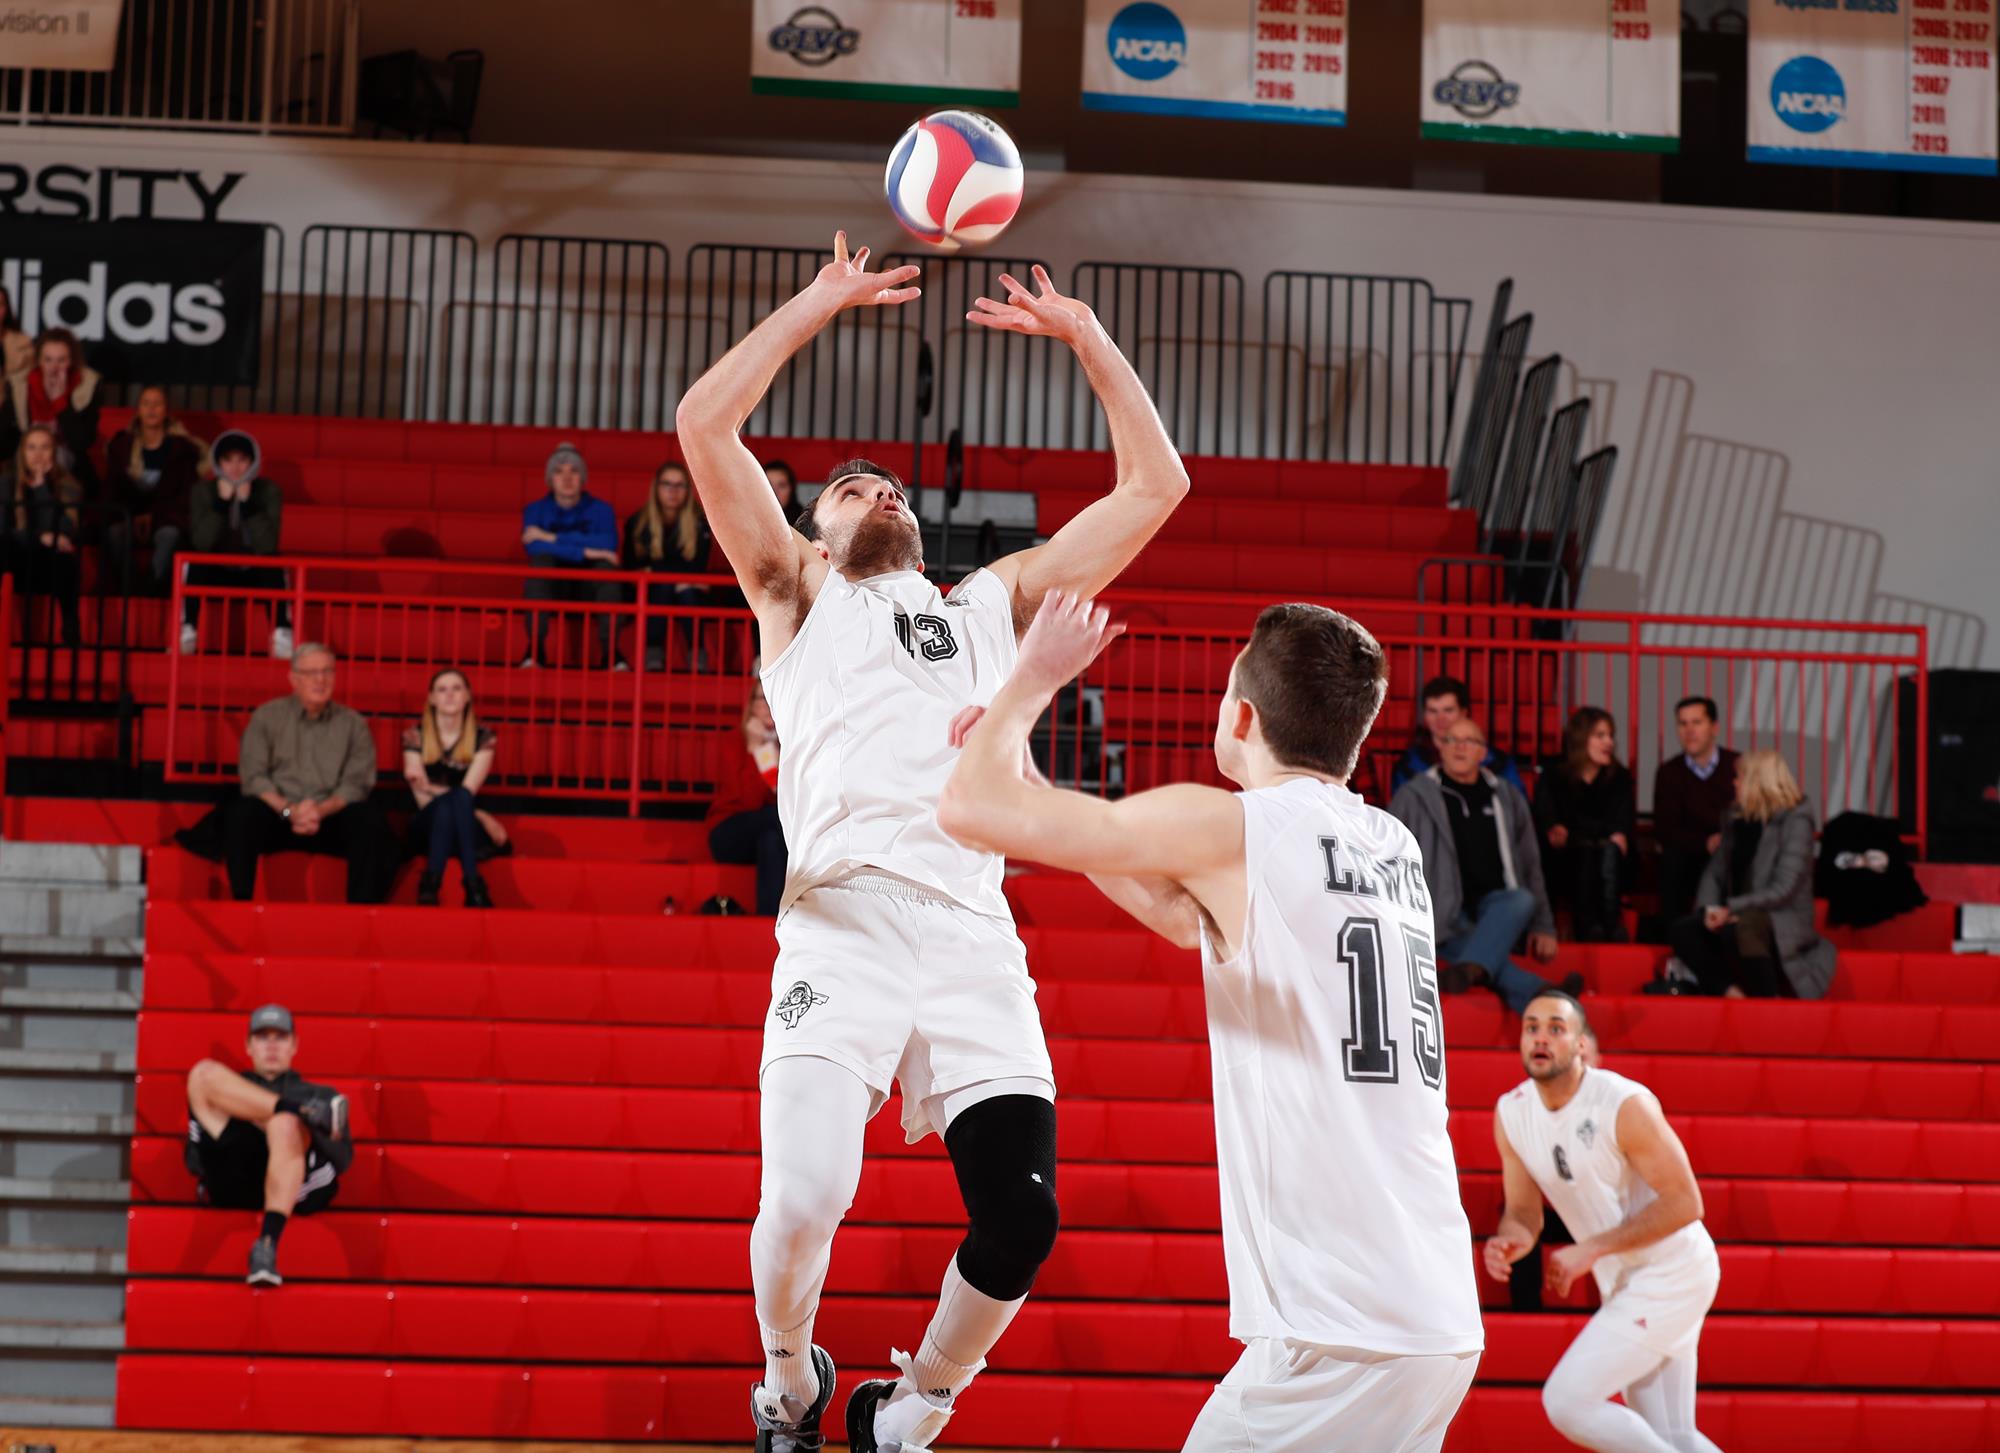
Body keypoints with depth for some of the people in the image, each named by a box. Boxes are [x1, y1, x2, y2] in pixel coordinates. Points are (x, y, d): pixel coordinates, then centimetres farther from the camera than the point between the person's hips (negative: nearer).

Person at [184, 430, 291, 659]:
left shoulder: (269, 492, -9)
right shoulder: (204, 491, -6)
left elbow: (268, 545, -21)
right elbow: (201, 542, -19)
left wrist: (246, 502, -25)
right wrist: (222, 501, -24)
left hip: (255, 575, -1)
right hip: (217, 574, 1)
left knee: (274, 566, -32)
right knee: (195, 564, -30)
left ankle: (282, 636, -30)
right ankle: (187, 633, -26)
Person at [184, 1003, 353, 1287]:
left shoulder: (321, 1095, 35)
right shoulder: (227, 1089, 37)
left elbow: (342, 1158, 17)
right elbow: (195, 1158, 22)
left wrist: (306, 1135, -6)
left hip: (297, 1182, -1)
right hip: (234, 1183, 1)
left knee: (285, 1126, -38)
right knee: (204, 1073, -10)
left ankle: (268, 1243, -51)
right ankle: (307, 1112, -21)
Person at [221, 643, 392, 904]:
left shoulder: (353, 724, 11)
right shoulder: (267, 717, 9)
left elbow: (357, 783, 1)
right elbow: (253, 777, -1)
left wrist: (322, 810, -19)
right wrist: (289, 811, -18)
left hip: (331, 818, 1)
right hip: (278, 818, 0)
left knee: (369, 818, -30)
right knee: (241, 812, -31)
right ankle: (241, 903, -27)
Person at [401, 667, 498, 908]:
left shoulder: (483, 738, 4)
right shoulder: (415, 736, 4)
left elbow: (468, 791, -8)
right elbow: (423, 799, -2)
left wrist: (432, 789, -21)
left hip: (466, 829, 0)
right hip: (428, 828, 0)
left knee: (459, 798, -36)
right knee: (445, 804, -36)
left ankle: (431, 881, -44)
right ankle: (473, 886, -45)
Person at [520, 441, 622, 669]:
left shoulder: (600, 509, 5)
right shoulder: (536, 510, 5)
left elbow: (608, 544, -17)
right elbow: (533, 547, -17)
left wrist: (554, 538, -18)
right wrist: (583, 552, -25)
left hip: (588, 590, 0)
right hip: (549, 591, 0)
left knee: (606, 565, -29)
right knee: (541, 559, -30)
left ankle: (609, 649, -33)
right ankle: (536, 648, -35)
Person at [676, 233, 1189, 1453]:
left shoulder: (994, 605, 30)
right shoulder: (801, 599, 22)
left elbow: (1155, 486, 29)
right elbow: (704, 424, 10)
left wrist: (1086, 335, 27)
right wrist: (826, 301, 15)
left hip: (975, 932, 3)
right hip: (844, 925, -3)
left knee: (1022, 1219, -10)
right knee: (807, 1200, -20)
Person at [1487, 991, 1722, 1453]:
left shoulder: (1626, 1104, -22)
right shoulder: (1512, 1113, -1)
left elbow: (1684, 1203, -22)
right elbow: (1524, 1210, 7)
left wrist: (1589, 1251, -23)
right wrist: (1508, 1242, -17)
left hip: (1672, 1273, -8)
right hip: (1622, 1283, 8)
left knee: (1566, 1400, -16)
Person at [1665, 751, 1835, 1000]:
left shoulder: (1794, 821, -10)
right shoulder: (1735, 820, 12)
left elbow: (1783, 889, -17)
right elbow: (1713, 874, 11)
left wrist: (1731, 909, -20)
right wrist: (1708, 909, -10)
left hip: (1784, 927, -7)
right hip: (1738, 918, 7)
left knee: (1738, 930, -37)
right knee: (1682, 930, -15)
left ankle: (1767, 1000, -24)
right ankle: (1730, 990, -25)